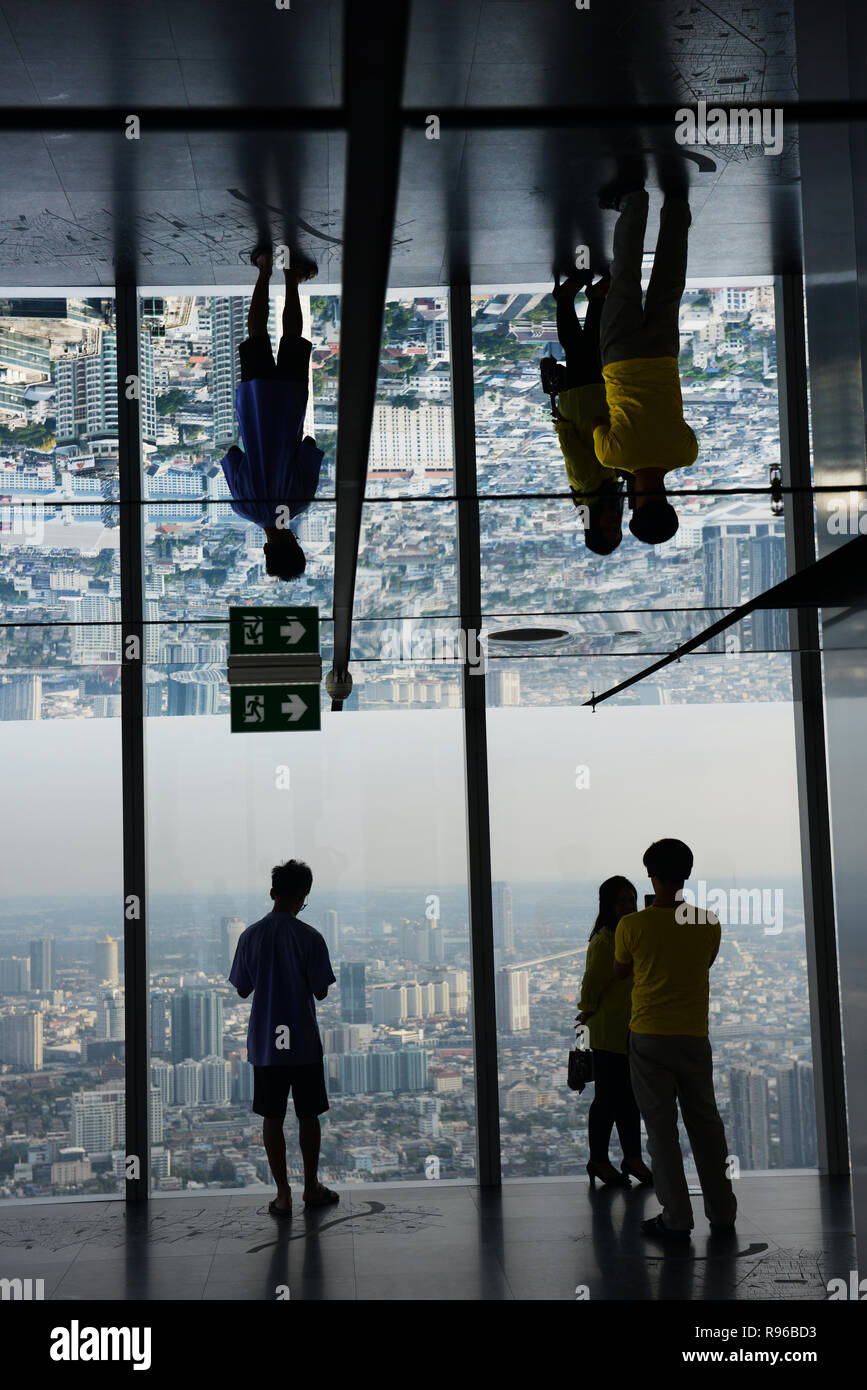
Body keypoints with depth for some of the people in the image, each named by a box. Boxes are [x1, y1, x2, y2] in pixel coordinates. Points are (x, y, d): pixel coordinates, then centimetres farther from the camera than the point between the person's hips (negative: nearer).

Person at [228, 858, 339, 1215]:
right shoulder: (310, 938, -11)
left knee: (272, 1118, 8)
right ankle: (312, 1188, 23)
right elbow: (321, 991, -7)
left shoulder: (250, 936, -5)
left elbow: (242, 989, 2)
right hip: (304, 1043, -1)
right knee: (308, 1116, 13)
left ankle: (283, 1195, 10)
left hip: (264, 1044, 1)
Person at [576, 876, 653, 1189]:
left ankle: (633, 1157, 23)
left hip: (634, 1029, 8)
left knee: (630, 1096, 14)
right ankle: (598, 1160, 13)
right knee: (608, 1097, 1)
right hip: (609, 1031, -8)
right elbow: (591, 984, -13)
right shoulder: (602, 942, -16)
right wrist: (589, 1011, 0)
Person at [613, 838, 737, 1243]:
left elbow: (620, 971, 6)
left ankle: (676, 1218, 4)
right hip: (694, 1035, 3)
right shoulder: (708, 923, -3)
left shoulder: (632, 926, -11)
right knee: (705, 1122, 14)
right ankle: (722, 1213, 20)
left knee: (661, 1126, 4)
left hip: (648, 1038, -3)